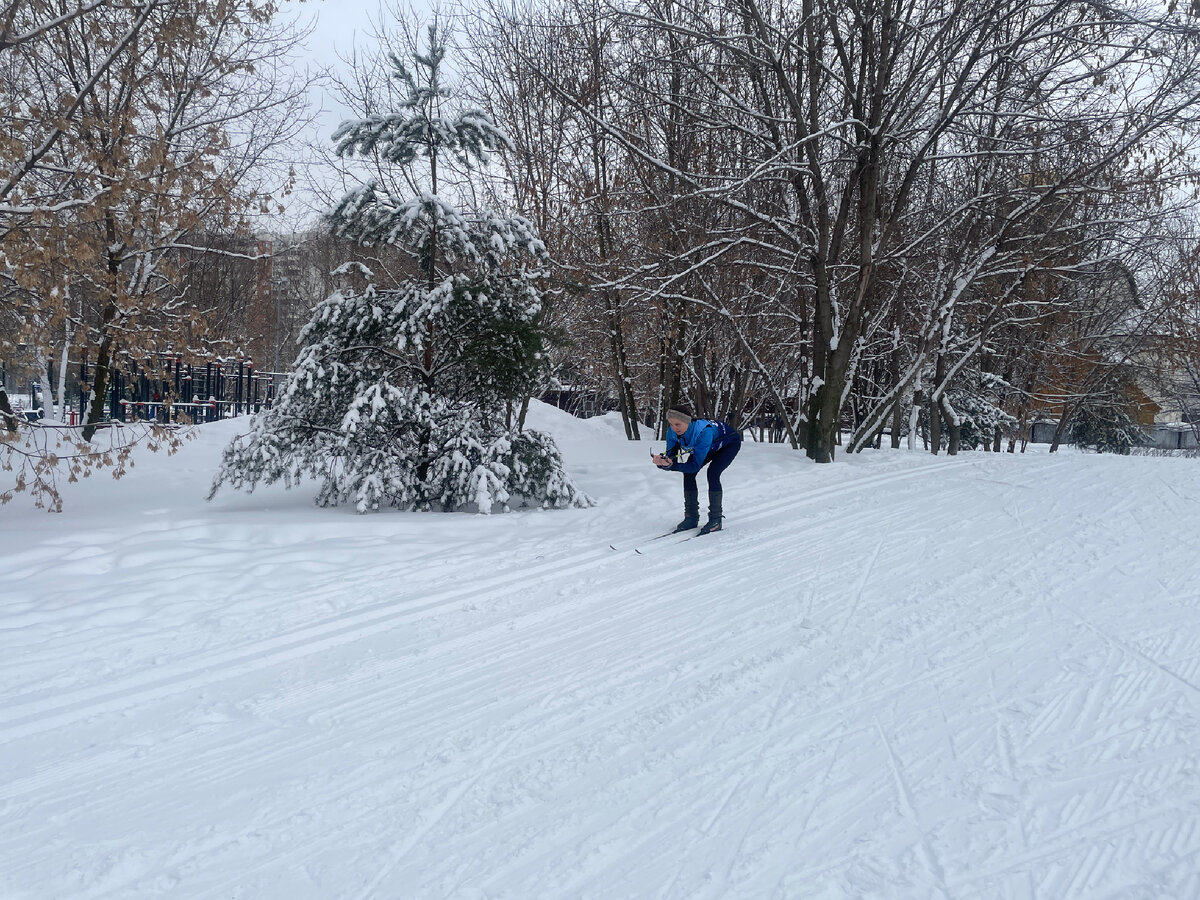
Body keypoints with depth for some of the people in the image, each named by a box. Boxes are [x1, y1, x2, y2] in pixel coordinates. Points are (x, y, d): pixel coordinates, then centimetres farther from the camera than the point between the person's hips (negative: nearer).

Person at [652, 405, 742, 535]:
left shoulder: (703, 432, -44)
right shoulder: (672, 433, -27)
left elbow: (696, 465, -42)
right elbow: (670, 456, -24)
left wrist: (672, 465, -55)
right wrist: (662, 462, -47)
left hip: (730, 442, -6)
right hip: (711, 446, 6)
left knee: (712, 473, -26)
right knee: (688, 473, -9)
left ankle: (715, 520, -16)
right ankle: (691, 518, 1)